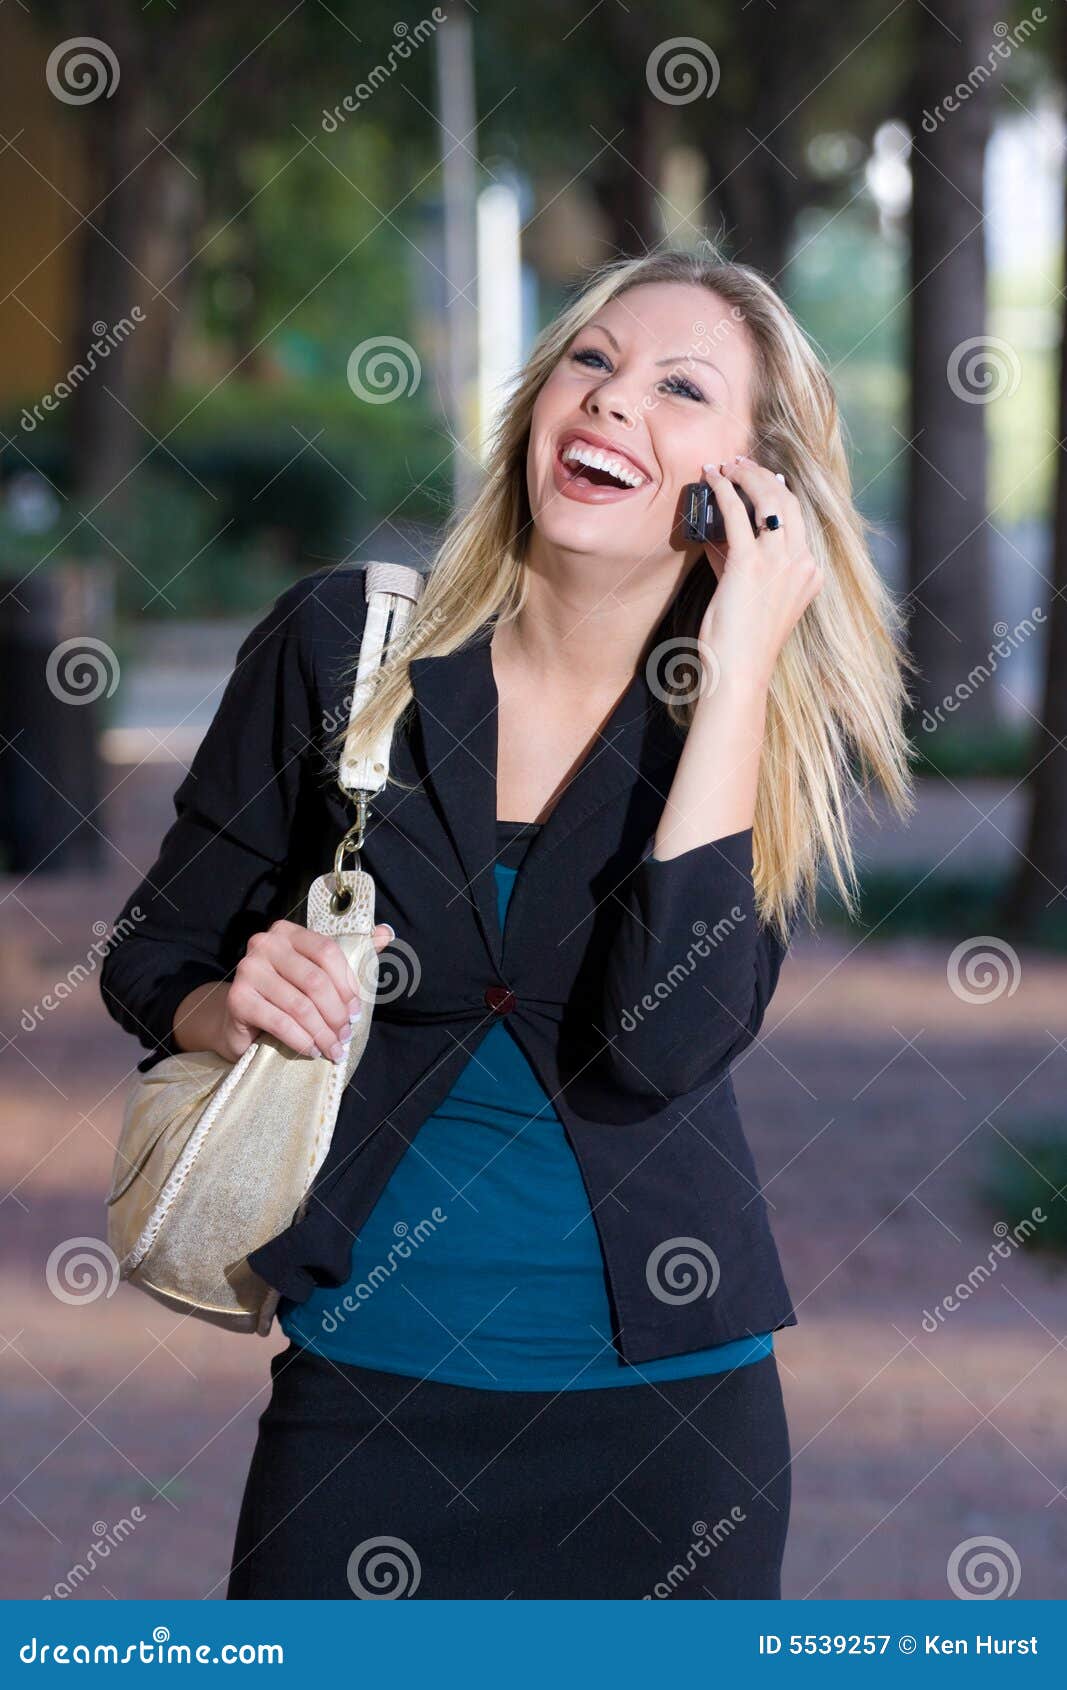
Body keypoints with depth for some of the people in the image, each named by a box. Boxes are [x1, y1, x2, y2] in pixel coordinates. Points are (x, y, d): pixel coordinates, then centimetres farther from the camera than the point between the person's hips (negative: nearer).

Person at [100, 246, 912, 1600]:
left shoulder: (782, 733, -6)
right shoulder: (342, 645, -5)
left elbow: (655, 1049, -23)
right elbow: (153, 955, 5)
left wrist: (736, 674, -21)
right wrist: (233, 1010, -18)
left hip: (662, 1411, 0)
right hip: (361, 1377, 0)